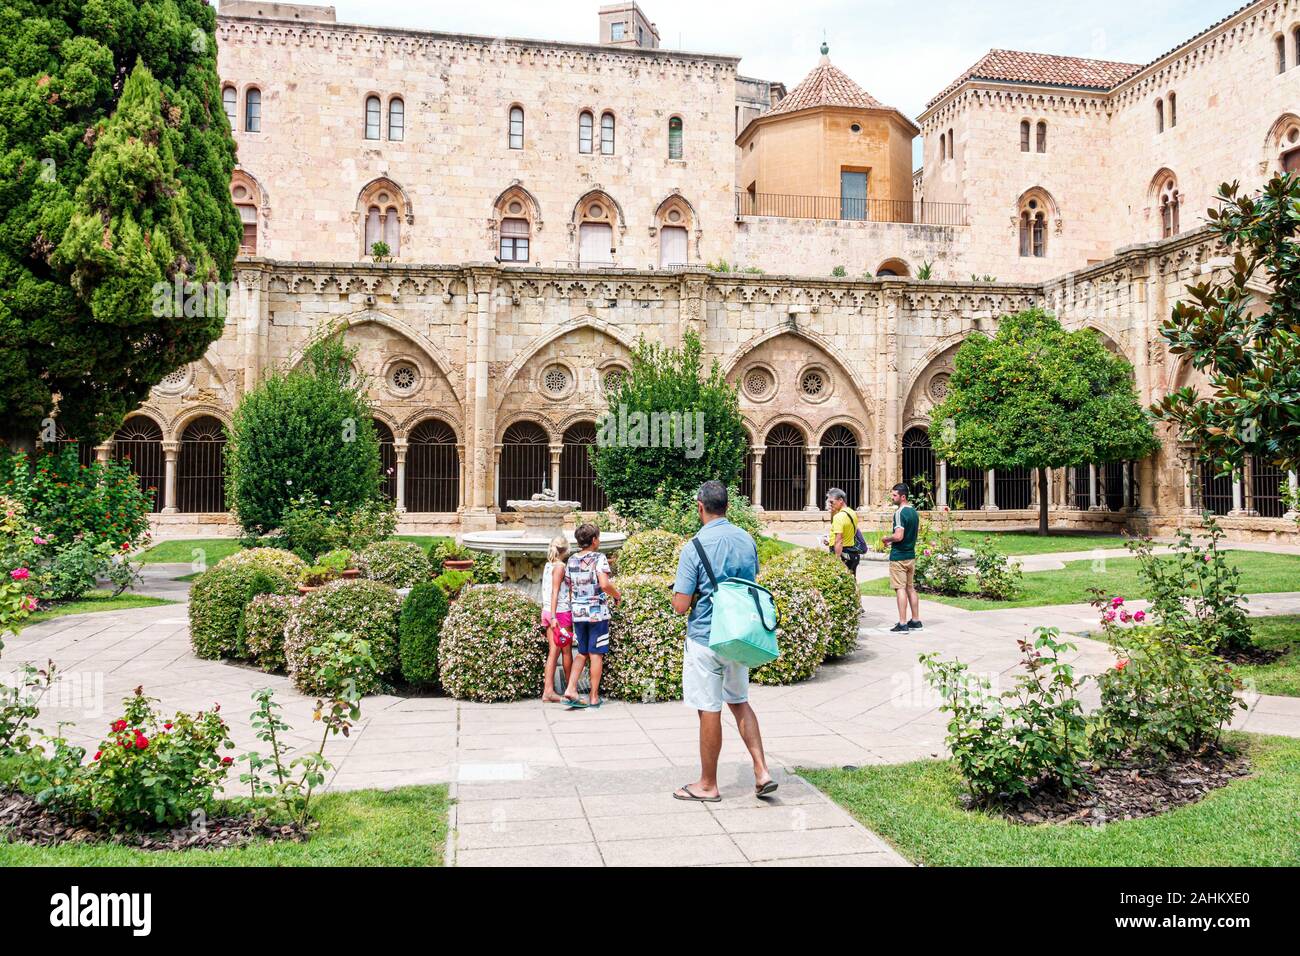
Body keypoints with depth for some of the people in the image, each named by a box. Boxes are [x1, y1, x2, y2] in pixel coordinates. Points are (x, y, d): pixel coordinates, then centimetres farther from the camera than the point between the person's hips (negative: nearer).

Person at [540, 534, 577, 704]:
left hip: (548, 612, 7)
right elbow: (555, 592, -17)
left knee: (553, 652, 6)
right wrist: (553, 617, -20)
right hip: (561, 613, -7)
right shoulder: (560, 566, -12)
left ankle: (548, 691, 3)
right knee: (567, 651, 6)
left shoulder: (548, 565, 11)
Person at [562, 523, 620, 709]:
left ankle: (571, 689, 2)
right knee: (596, 654, 3)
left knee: (582, 653, 16)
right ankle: (594, 697, 8)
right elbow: (604, 584, -22)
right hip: (597, 612, -5)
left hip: (577, 613, 5)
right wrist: (617, 595, -5)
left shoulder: (571, 560, 8)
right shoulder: (599, 558, -10)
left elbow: (569, 588, 12)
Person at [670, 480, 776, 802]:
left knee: (709, 711, 5)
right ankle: (761, 772, 16)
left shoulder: (695, 546, -18)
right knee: (740, 702, 21)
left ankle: (708, 785, 18)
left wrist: (692, 593, 2)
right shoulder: (747, 540, 1)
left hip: (706, 639, -6)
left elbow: (681, 605, -18)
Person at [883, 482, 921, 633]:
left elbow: (898, 536, -26)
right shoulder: (914, 511, 11)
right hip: (911, 555, 9)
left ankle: (902, 624, -7)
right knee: (910, 588, 14)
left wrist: (886, 538, -7)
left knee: (900, 589, -7)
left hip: (899, 556, -9)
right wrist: (892, 540, 19)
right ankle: (915, 621, 18)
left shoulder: (900, 512, -18)